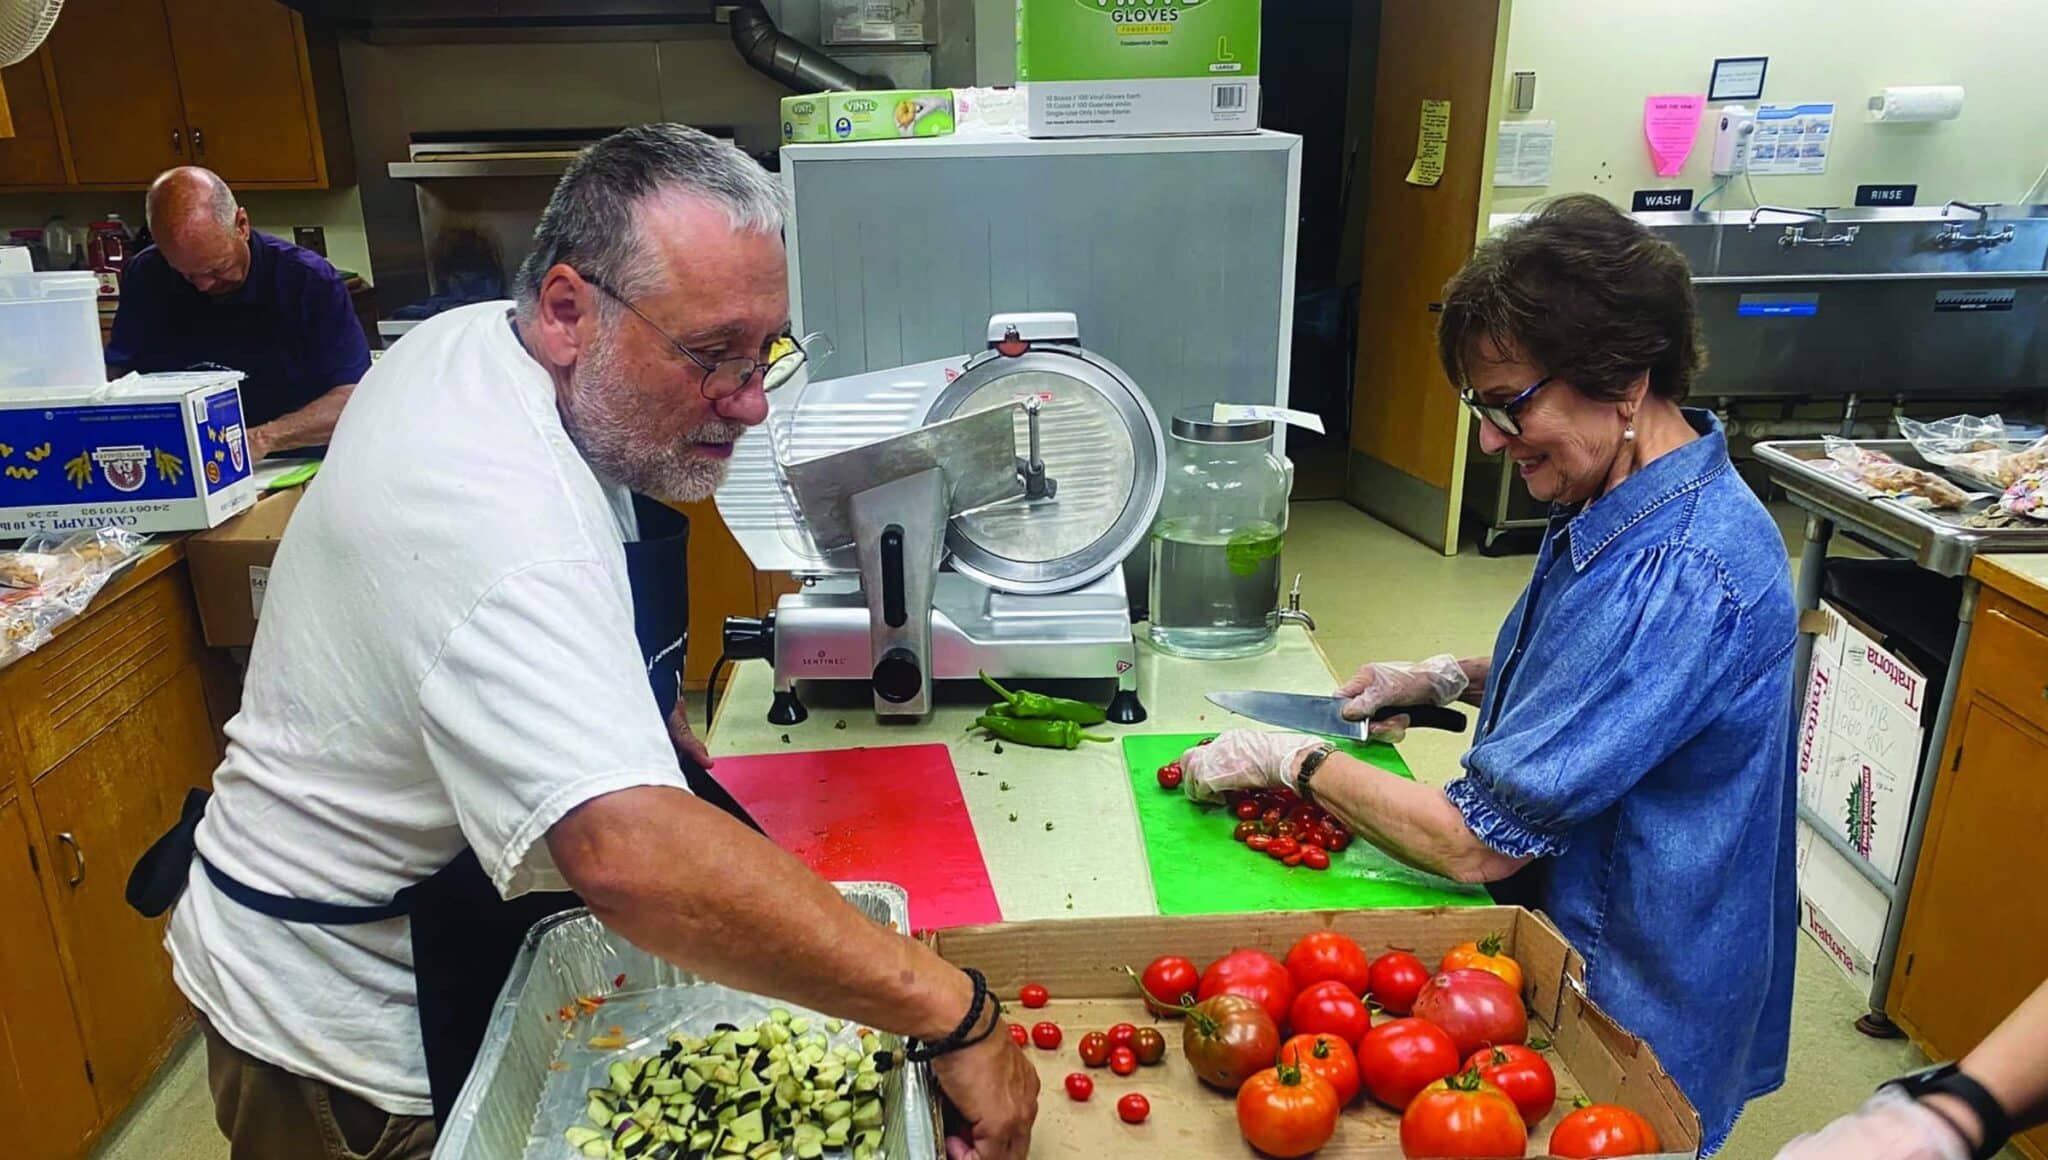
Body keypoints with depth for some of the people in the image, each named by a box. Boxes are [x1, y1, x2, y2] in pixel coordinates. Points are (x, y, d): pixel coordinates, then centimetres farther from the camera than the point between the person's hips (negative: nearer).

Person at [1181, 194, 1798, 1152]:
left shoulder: (1674, 578, -32)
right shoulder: (1622, 501, 0)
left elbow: (1479, 844, -29)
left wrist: (1289, 760, -17)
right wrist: (1451, 679, 6)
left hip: (1635, 1010, -9)